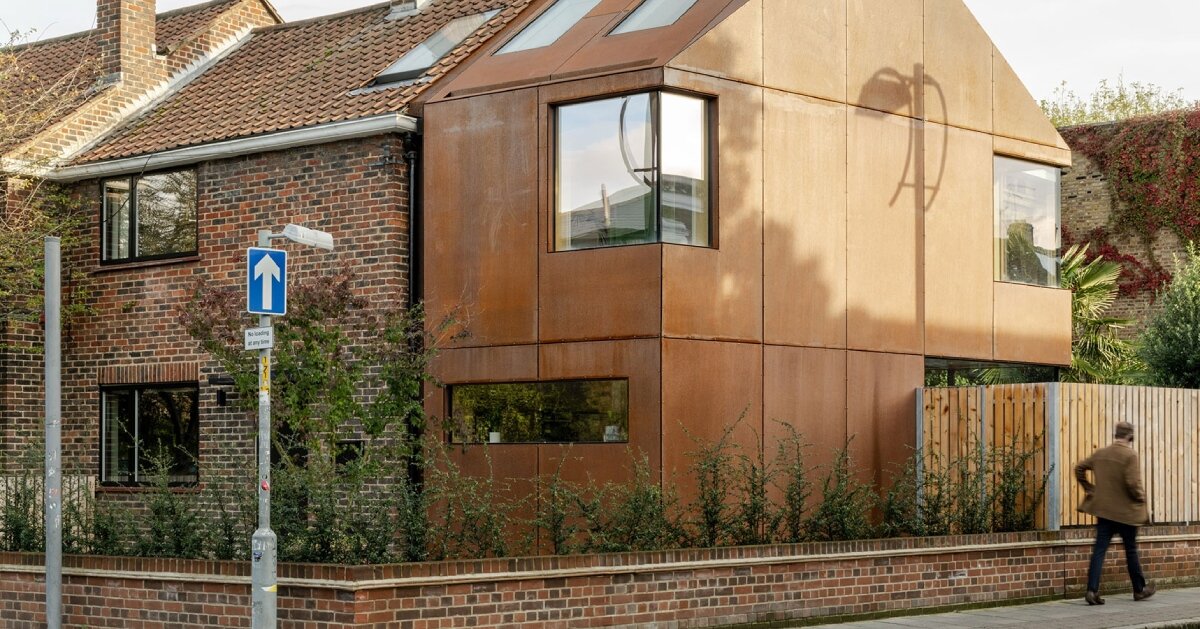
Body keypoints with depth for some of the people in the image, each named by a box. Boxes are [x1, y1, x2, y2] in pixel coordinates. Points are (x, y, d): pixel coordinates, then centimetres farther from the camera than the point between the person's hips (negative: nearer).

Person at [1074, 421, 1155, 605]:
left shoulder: (1100, 454, 5)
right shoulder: (1130, 455, -13)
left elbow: (1079, 469, 12)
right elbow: (1133, 483, -20)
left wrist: (1090, 489, 18)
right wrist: (1141, 497, -2)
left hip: (1103, 509, 4)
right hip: (1126, 511, -4)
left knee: (1099, 550, 1)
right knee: (1131, 551, 11)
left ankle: (1092, 590, -11)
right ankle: (1139, 590, 24)